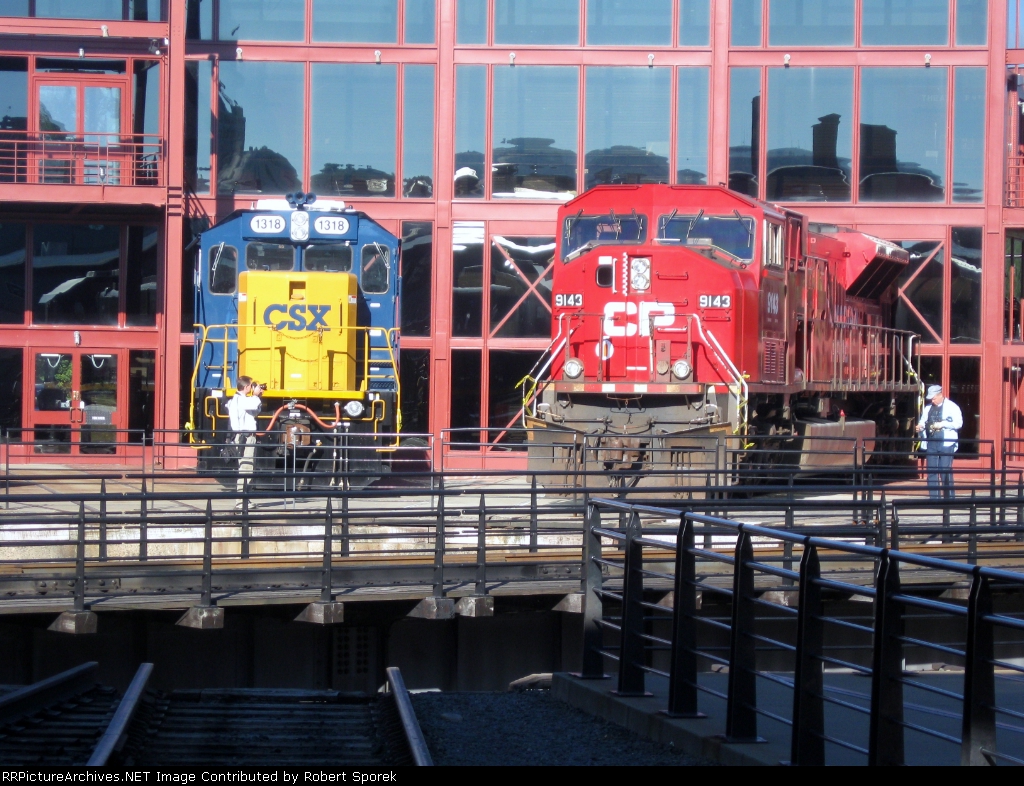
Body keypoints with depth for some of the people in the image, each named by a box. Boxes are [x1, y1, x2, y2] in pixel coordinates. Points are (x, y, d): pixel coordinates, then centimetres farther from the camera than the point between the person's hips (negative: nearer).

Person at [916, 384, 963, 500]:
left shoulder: (952, 407, 0)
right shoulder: (928, 408, 17)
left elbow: (959, 423, -7)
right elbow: (923, 421, 22)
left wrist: (943, 424, -16)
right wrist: (920, 426, -1)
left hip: (946, 443, -6)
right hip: (931, 443, 6)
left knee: (946, 472, -7)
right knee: (932, 472, 4)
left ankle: (949, 498, -1)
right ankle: (934, 498, 8)